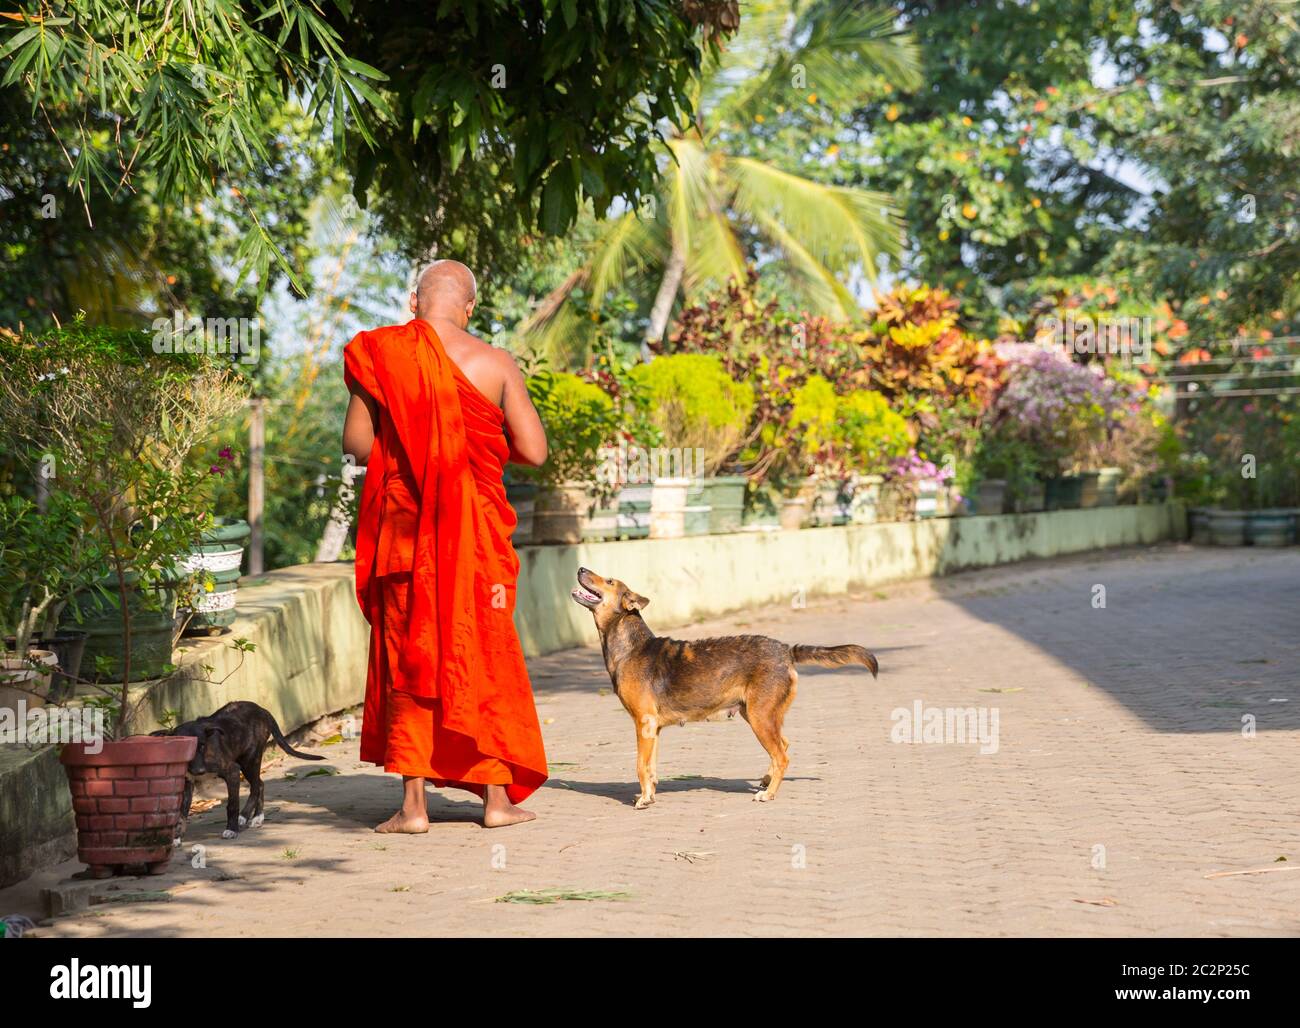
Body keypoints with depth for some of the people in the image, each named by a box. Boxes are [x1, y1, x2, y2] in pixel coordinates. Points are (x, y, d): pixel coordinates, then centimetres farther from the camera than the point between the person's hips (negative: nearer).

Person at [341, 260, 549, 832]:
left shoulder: (380, 357, -4)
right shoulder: (494, 364, -3)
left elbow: (355, 444, -3)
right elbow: (534, 451, -4)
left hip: (404, 527, 0)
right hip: (474, 530, 0)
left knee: (407, 657, 6)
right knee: (483, 653, 10)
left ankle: (413, 802, 3)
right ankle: (498, 796, 14)